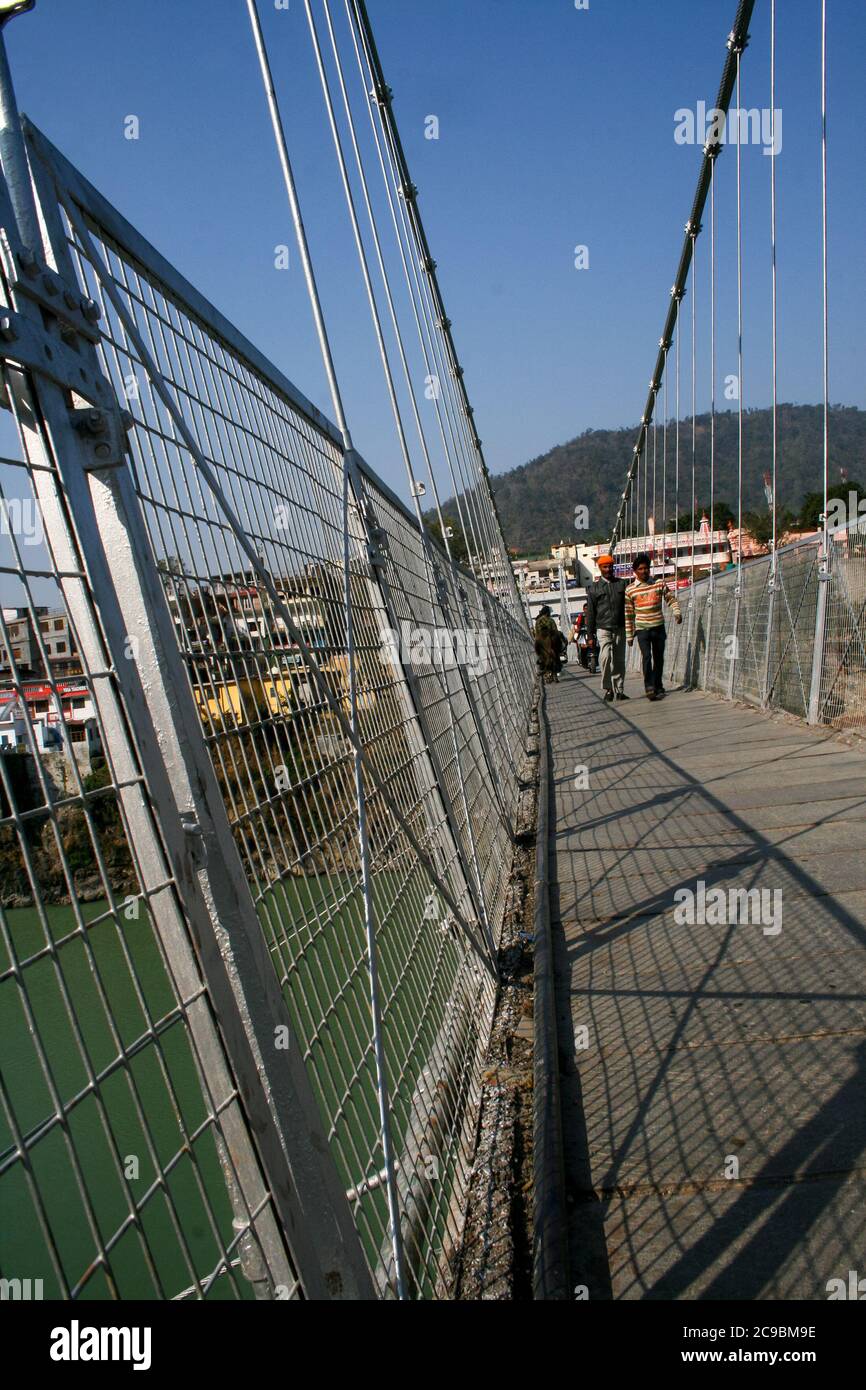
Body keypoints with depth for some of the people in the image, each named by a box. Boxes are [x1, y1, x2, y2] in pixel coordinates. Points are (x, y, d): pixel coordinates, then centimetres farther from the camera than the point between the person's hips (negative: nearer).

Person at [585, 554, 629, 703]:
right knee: (606, 657, -19)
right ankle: (607, 689, -7)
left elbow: (628, 607, 13)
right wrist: (591, 634, 2)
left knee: (619, 660, 6)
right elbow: (590, 612, 5)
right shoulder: (594, 587, 5)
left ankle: (619, 690, 15)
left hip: (620, 628, 3)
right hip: (603, 629, -3)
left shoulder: (621, 584, 11)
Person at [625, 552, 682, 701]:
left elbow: (671, 598, 12)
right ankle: (649, 688, -18)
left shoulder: (659, 584, 2)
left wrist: (677, 612, -7)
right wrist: (629, 635, 1)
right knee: (646, 657, -17)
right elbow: (628, 615, 2)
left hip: (659, 627, 2)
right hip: (642, 629, -2)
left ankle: (658, 687, 22)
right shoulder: (630, 590, -2)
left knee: (659, 658, 9)